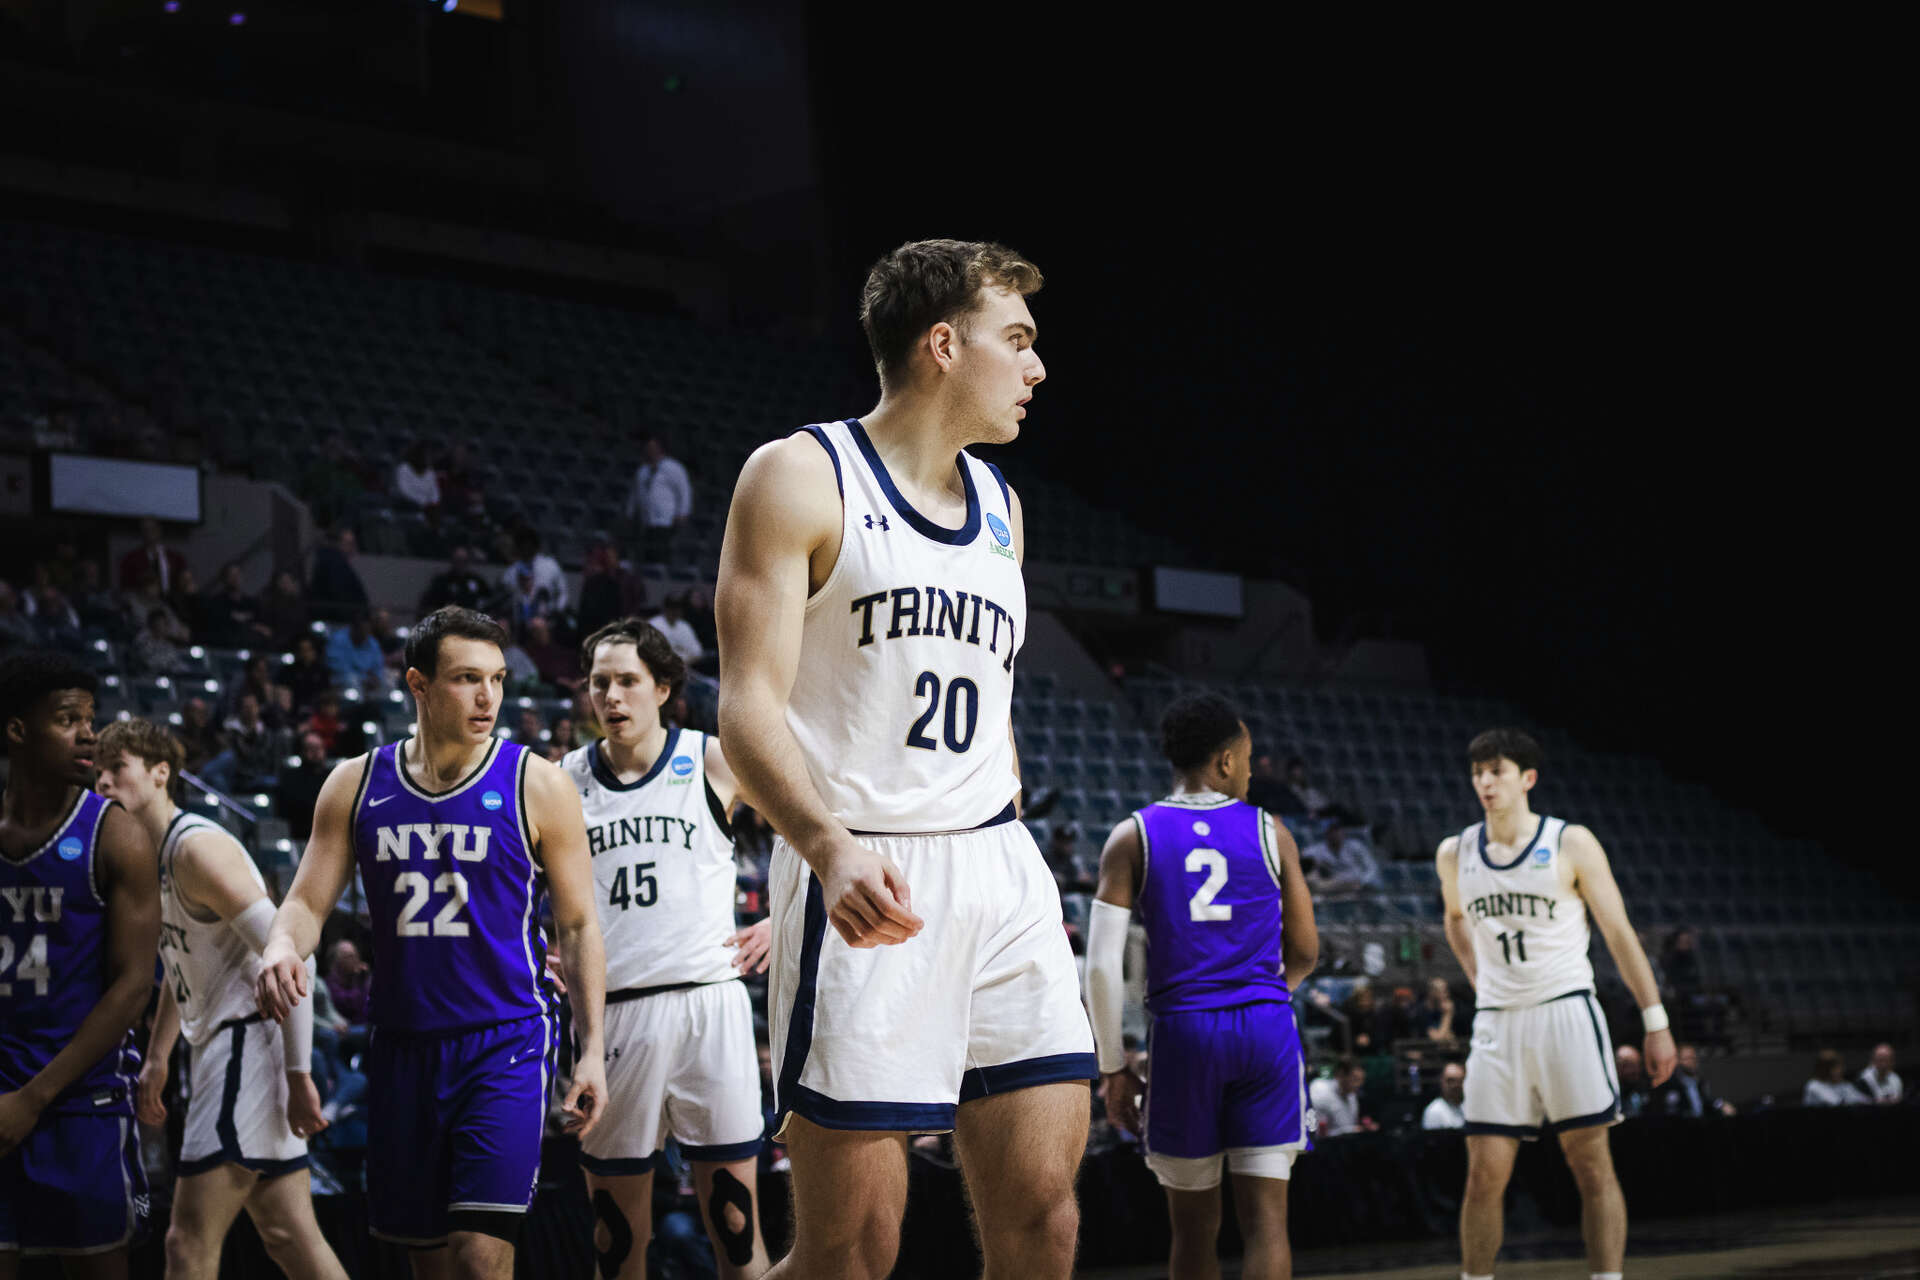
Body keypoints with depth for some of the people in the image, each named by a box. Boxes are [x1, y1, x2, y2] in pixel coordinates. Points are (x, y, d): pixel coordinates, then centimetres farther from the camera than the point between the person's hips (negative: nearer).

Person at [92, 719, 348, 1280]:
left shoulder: (198, 847, -15)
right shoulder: (151, 858, 16)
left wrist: (299, 1074, -23)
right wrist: (156, 1059, 24)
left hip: (249, 1042, -10)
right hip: (220, 1047, 10)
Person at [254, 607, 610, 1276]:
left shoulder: (536, 786, -3)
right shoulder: (356, 784, 5)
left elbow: (579, 925, 2)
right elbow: (307, 901, 6)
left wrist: (592, 1049, -5)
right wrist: (282, 946, -18)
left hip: (505, 1044, -4)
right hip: (402, 1045, 4)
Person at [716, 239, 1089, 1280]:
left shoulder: (999, 506, 19)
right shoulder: (801, 476, -3)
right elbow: (749, 706, -12)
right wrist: (831, 848, -28)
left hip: (1001, 874, 7)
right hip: (867, 880, -6)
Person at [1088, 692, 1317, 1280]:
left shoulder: (1132, 837, 1)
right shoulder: (1268, 831, 4)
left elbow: (1102, 965, -5)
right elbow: (1304, 952, 8)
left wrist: (1113, 1066, 3)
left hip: (1182, 1032, 0)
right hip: (1267, 1030, 0)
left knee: (1194, 1227, 12)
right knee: (1265, 1217, -1)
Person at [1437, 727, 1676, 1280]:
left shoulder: (1571, 844, -3)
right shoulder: (1455, 854, 7)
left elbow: (1618, 932, -2)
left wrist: (1655, 1021, -5)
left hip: (1565, 1013, -3)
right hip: (1497, 1025, 3)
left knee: (1591, 1166, -3)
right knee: (1484, 1175, 0)